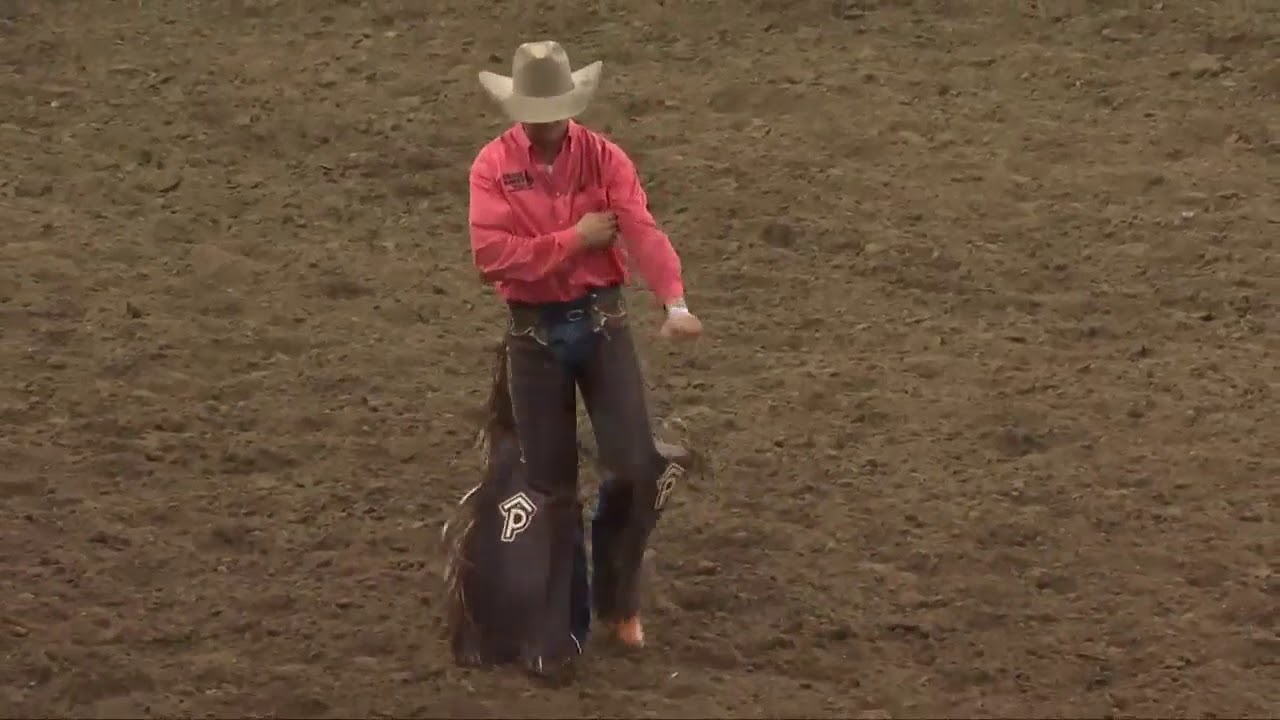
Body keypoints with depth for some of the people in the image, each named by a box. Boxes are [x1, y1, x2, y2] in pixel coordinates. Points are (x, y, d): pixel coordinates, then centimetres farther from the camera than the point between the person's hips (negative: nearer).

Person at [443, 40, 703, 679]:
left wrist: (674, 302, -35)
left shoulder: (603, 159, -6)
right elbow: (492, 256, -19)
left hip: (601, 320, 1)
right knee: (547, 480, 5)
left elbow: (643, 232, -19)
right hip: (534, 332, -1)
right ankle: (555, 622, 16)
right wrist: (574, 239, -19)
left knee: (636, 465, -4)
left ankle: (619, 599, 20)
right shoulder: (493, 167, -8)